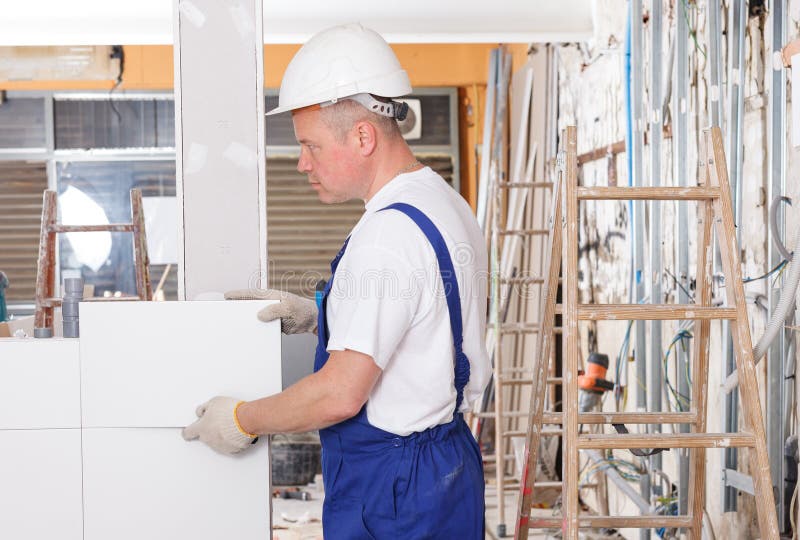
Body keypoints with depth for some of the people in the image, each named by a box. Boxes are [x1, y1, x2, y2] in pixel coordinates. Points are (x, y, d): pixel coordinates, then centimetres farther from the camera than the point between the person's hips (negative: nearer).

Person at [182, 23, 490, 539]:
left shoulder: (387, 235, -23)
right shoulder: (448, 204, 8)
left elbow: (340, 394, -25)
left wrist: (242, 420, -11)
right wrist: (317, 315, 12)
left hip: (390, 488, -10)